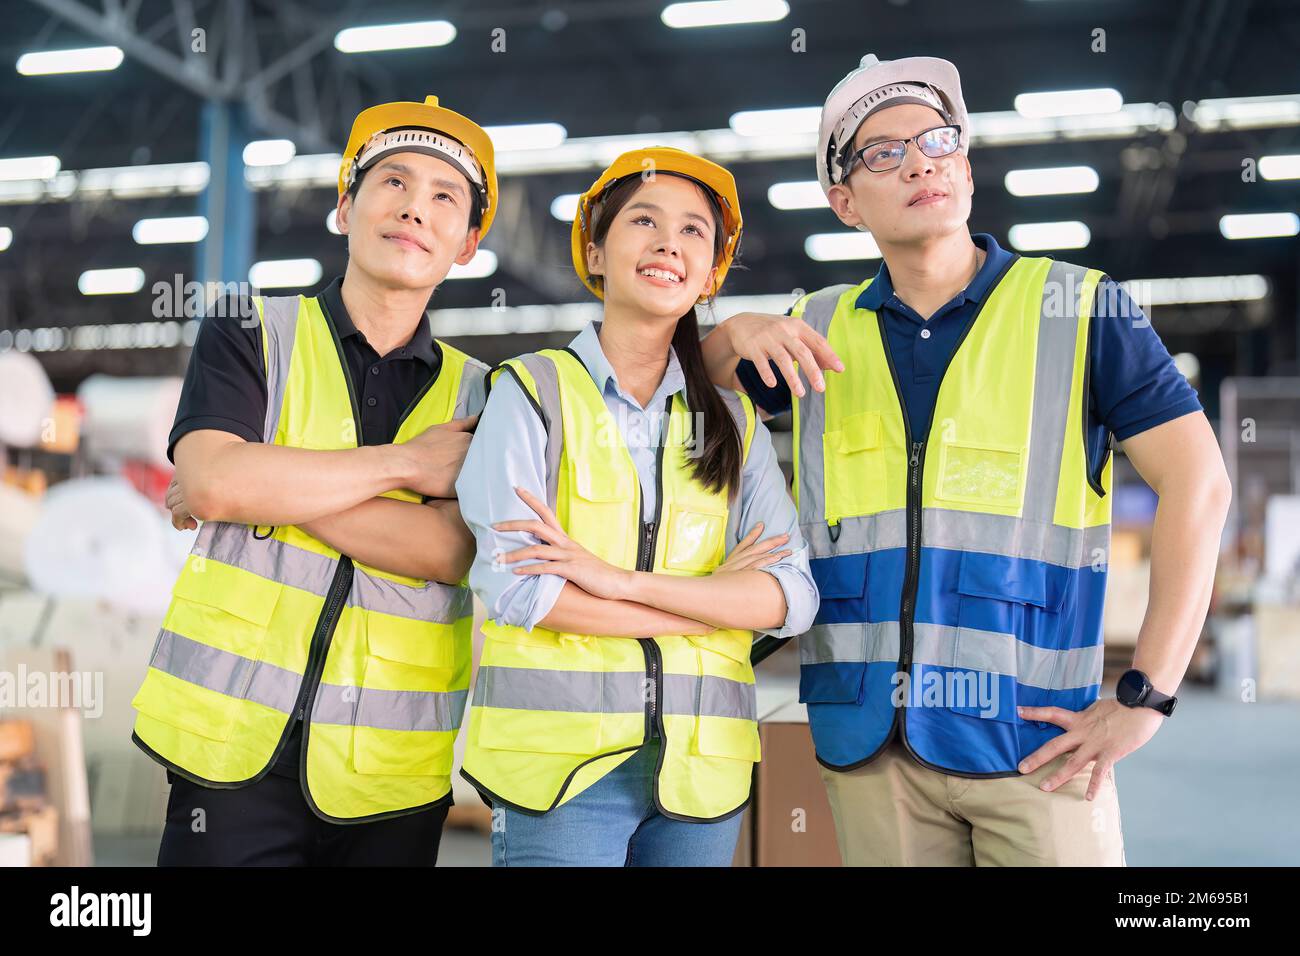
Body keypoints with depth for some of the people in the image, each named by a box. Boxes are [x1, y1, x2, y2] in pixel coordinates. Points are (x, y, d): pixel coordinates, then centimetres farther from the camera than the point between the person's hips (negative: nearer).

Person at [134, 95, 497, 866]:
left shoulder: (476, 395, 7)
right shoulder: (253, 335, 4)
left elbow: (448, 551, -9)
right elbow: (213, 480, -14)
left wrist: (270, 486, -14)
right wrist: (405, 464, -9)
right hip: (233, 743, -1)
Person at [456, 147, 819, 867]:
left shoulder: (736, 425, 11)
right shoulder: (531, 390, 1)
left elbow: (793, 598, -2)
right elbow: (517, 589, -11)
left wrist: (617, 579, -14)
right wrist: (713, 602, -6)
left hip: (699, 770, 3)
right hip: (559, 759, -3)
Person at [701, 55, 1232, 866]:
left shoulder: (1078, 309, 1)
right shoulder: (819, 332, 10)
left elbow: (1198, 482, -4)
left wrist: (1147, 698, -10)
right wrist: (738, 331, -4)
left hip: (1033, 733, -2)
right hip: (868, 739, 3)